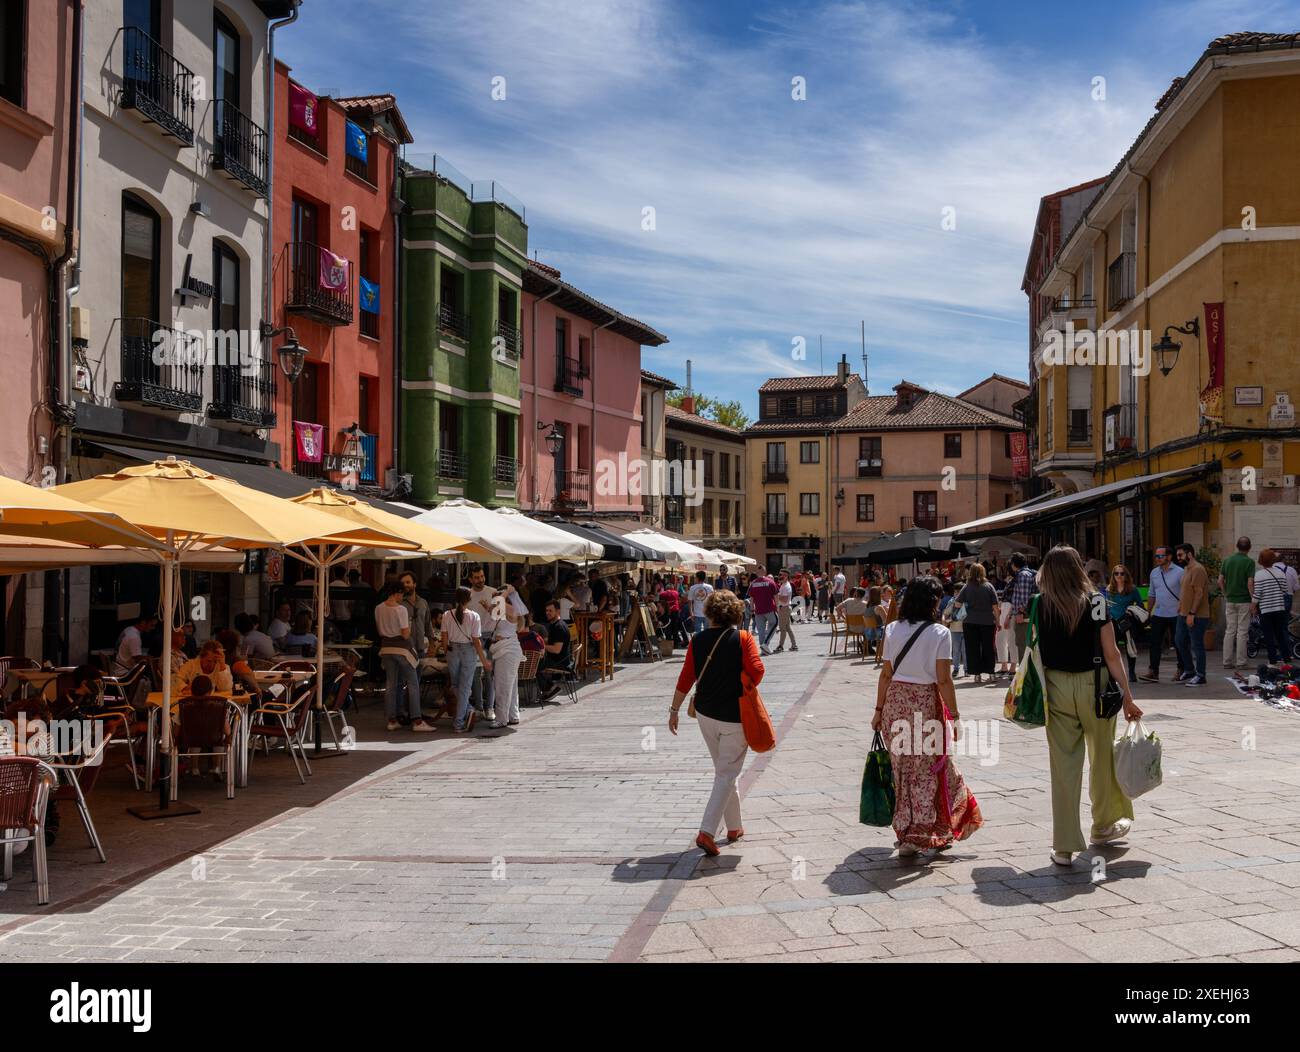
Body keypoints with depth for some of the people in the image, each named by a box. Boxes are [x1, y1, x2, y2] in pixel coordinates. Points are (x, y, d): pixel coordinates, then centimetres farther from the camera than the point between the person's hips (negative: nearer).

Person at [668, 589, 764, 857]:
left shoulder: (698, 641, -2)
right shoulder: (743, 639, -11)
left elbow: (686, 678, -2)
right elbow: (756, 671, -21)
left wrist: (674, 710, 8)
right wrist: (745, 689, 0)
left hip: (705, 714, 4)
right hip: (734, 717, -4)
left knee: (723, 770, 20)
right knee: (727, 774, 2)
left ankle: (734, 827, 30)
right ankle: (707, 832, -11)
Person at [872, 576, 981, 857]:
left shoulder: (893, 630, 3)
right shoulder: (939, 633, -9)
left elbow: (886, 674, 4)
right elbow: (943, 680, -11)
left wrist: (879, 710, 10)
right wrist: (954, 715, -5)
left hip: (895, 701, 4)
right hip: (926, 702, -4)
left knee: (903, 769, 14)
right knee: (928, 770, 7)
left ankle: (905, 832, 21)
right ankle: (919, 836, 9)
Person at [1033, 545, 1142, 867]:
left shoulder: (1040, 606, -4)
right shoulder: (1095, 603, -7)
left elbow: (1035, 652, -6)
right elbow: (1111, 654, -7)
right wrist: (1127, 697, -1)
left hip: (1056, 686, 1)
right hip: (1092, 685, -1)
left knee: (1063, 763, 5)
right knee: (1102, 756, 19)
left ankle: (1064, 846, 7)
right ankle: (1104, 826, 37)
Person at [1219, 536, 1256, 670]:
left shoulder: (1227, 560, 5)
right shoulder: (1249, 561, -10)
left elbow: (1220, 581, 5)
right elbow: (1250, 583, -15)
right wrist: (1253, 600, -8)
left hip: (1230, 600, 4)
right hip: (1244, 601, -4)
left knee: (1229, 631, 8)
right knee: (1242, 632, 0)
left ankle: (1227, 662, 7)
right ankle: (1240, 662, 1)